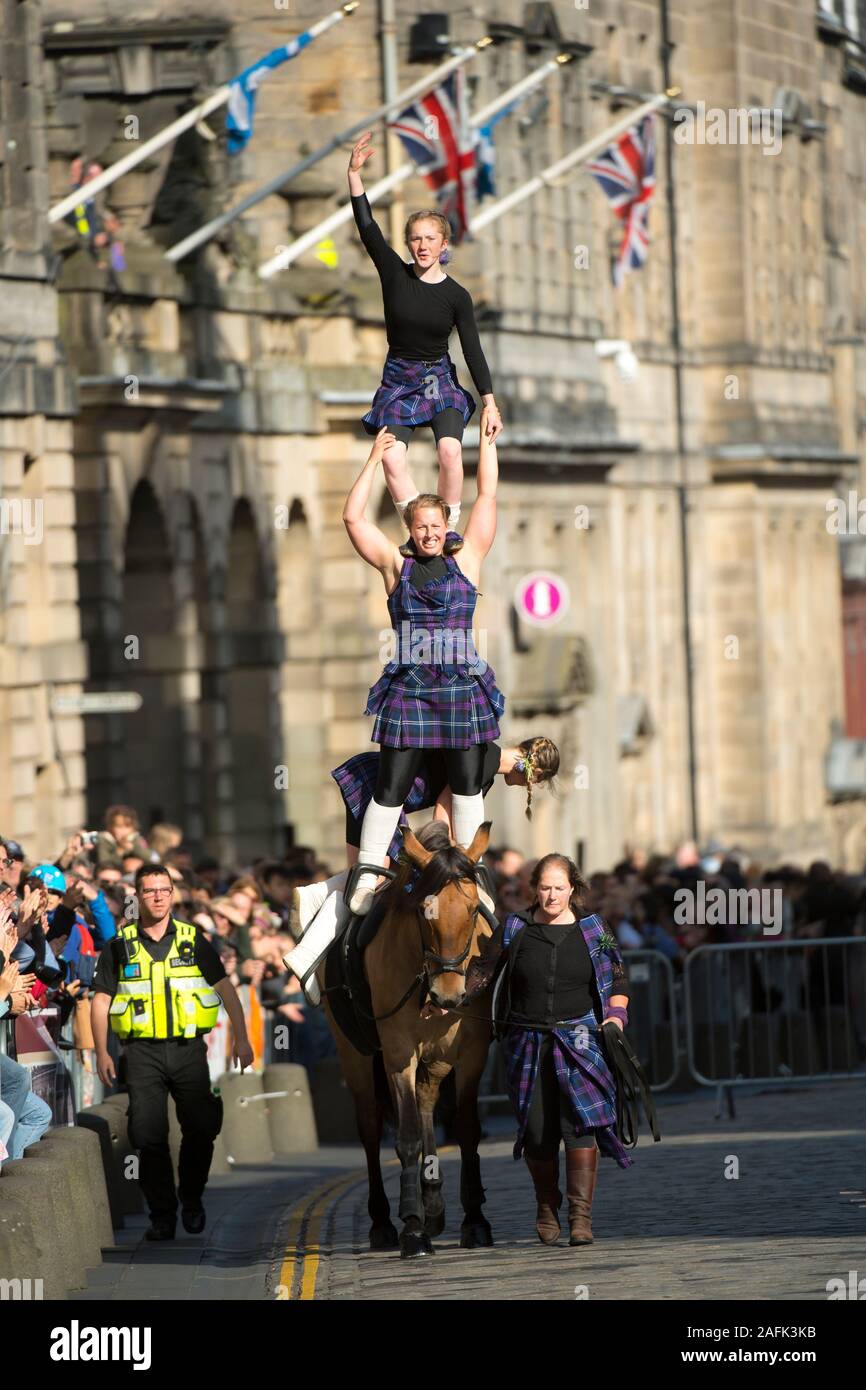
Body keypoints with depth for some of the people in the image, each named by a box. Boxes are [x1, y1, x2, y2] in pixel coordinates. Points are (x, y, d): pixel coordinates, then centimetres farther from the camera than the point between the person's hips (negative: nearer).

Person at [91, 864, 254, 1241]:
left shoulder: (193, 941, 8)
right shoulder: (120, 947, 6)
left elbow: (225, 988, 9)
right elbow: (100, 1001, 8)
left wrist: (241, 1039, 1)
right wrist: (102, 1053, 0)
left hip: (188, 1049, 1)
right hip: (142, 1052, -1)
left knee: (202, 1129, -2)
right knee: (149, 1136, -6)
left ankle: (191, 1200, 21)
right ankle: (162, 1214, 1)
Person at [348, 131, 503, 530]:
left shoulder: (456, 296, -5)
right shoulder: (395, 275, -3)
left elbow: (473, 350, -5)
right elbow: (367, 227, -10)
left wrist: (490, 404, -10)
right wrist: (354, 174, -17)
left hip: (439, 381, -1)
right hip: (398, 381, 1)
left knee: (450, 451, -24)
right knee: (392, 457, -21)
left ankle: (449, 529, -10)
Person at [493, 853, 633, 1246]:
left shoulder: (592, 931, 6)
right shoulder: (516, 931, 6)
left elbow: (618, 983, 12)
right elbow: (496, 983, 13)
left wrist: (614, 1019, -3)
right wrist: (502, 1031, 5)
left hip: (580, 1037, -1)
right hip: (528, 1043, 1)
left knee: (580, 1120, -15)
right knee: (537, 1133, 2)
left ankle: (581, 1215, -13)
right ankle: (546, 1207, 24)